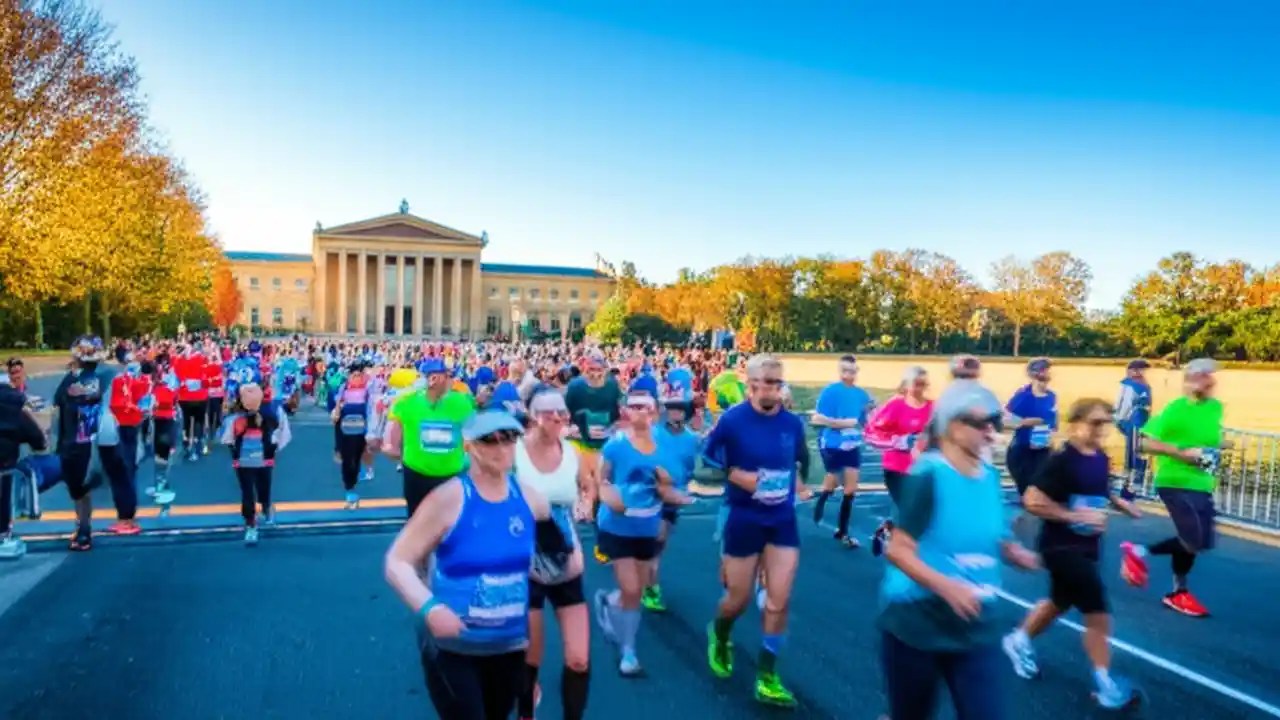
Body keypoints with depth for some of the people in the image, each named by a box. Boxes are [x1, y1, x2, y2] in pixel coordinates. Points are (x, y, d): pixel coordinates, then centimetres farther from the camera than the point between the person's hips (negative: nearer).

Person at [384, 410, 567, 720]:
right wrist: (429, 608, -29)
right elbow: (396, 562, -17)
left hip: (510, 646, 5)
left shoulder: (531, 499, -4)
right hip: (451, 646, -5)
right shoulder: (449, 498, -17)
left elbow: (563, 563, 15)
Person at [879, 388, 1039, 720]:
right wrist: (947, 586, -32)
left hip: (976, 629, 5)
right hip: (915, 625, -5)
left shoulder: (990, 476, 3)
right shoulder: (928, 475, -18)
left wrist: (1014, 552, -5)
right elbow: (897, 550, -19)